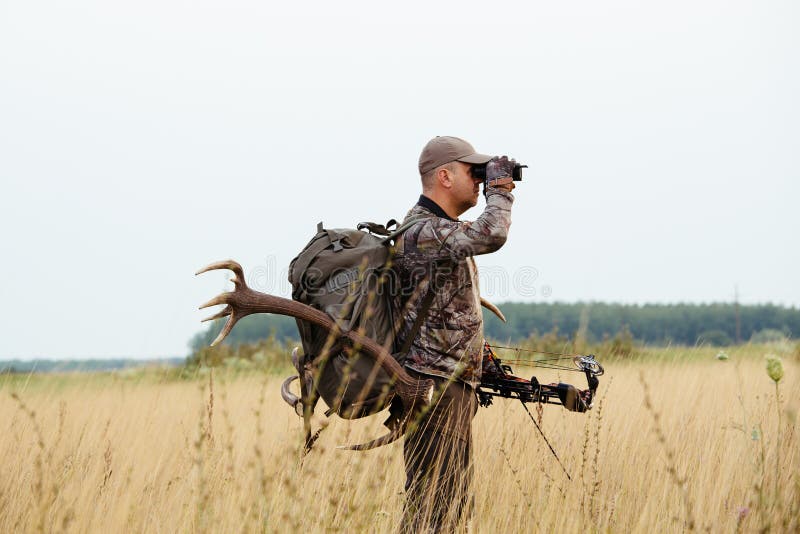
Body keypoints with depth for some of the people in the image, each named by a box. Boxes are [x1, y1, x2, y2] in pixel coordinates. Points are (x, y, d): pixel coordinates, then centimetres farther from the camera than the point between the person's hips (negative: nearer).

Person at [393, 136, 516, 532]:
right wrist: (500, 187, -16)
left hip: (454, 386, 11)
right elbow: (490, 236, -32)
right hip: (433, 385, -11)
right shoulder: (421, 231, -16)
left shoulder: (440, 228, 18)